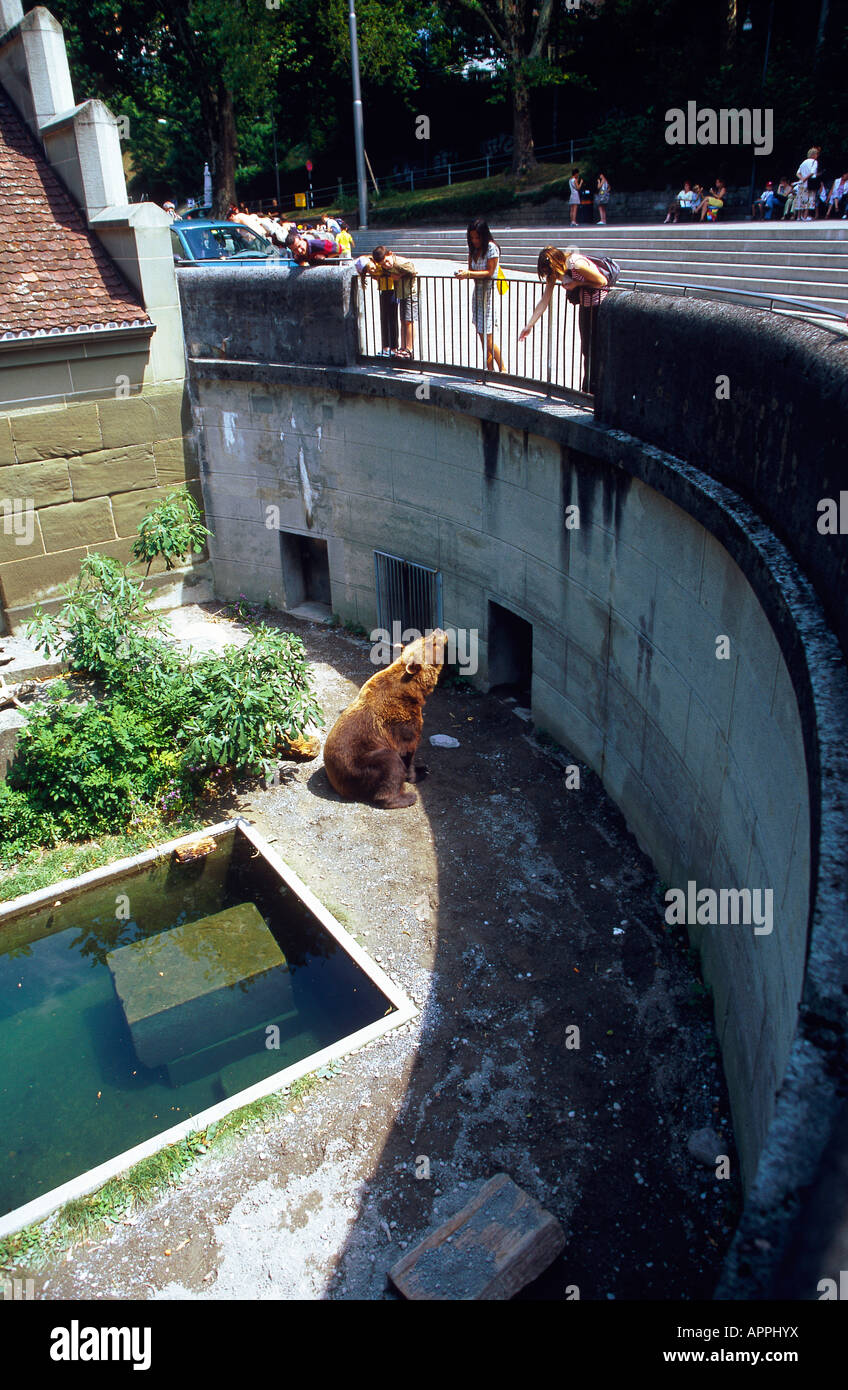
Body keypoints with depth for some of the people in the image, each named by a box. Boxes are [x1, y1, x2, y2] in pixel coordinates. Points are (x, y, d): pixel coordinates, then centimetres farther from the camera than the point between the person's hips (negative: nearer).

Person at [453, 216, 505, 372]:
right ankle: (489, 369, 13)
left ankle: (502, 369, 0)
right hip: (477, 291, 8)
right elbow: (471, 269, 11)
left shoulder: (491, 248, -12)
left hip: (489, 291, -8)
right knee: (481, 335, 6)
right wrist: (463, 274, -12)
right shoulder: (473, 248, 10)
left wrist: (469, 274, -23)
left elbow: (489, 272, -15)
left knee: (487, 336, -11)